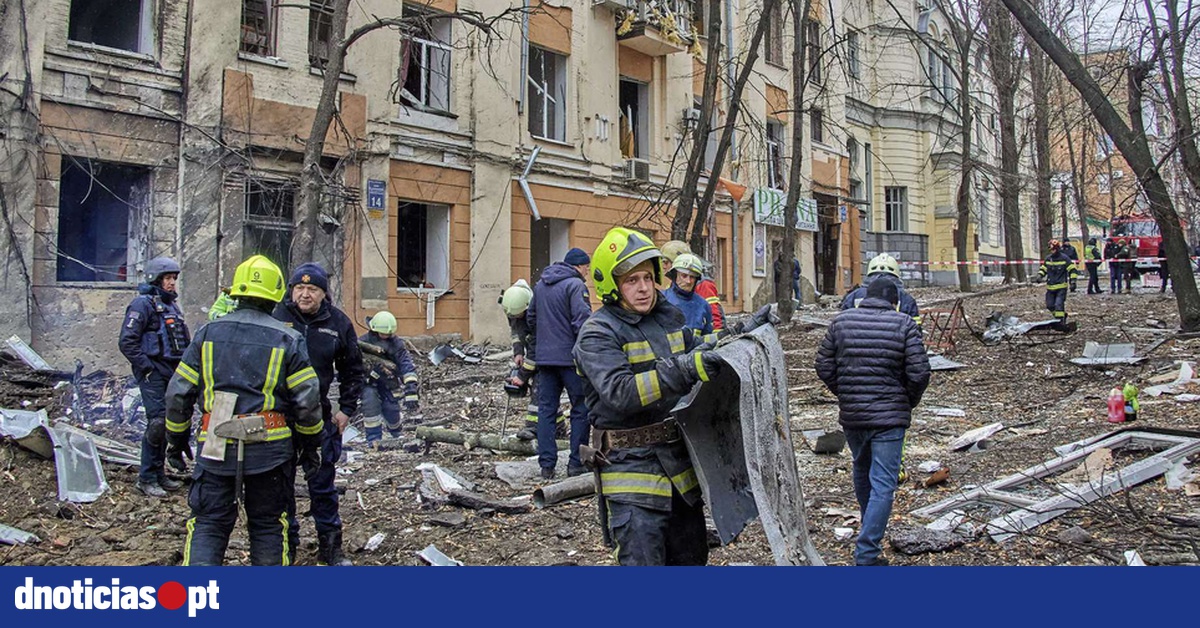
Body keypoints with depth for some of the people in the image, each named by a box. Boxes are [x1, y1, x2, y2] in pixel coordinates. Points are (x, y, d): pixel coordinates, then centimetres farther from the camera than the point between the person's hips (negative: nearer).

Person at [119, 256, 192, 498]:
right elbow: (127, 341, -14)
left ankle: (159, 473, 21)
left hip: (172, 373, 8)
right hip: (153, 374, -8)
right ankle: (146, 478, -2)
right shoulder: (143, 303, -8)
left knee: (170, 422, 11)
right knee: (158, 422, -11)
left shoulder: (171, 305, 18)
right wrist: (146, 367, -16)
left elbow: (183, 340, 26)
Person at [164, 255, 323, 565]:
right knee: (268, 525, 14)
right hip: (270, 448, -1)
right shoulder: (287, 340, -3)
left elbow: (178, 392, 5)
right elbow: (308, 399, -5)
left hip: (216, 447, 1)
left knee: (208, 524, 10)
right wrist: (310, 441, 10)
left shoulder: (208, 333, 3)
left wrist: (177, 436, 19)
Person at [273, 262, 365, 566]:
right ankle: (285, 544, 23)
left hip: (319, 418, 1)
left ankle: (331, 547, 20)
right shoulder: (275, 317, -6)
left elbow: (353, 370, 11)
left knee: (323, 484, 9)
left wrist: (346, 409, 6)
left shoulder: (338, 322, 1)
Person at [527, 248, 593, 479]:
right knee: (581, 409, 4)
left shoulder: (540, 284, 14)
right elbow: (582, 321, -19)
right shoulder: (575, 285, -10)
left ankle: (546, 464, 7)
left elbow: (531, 318, 23)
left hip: (544, 356, 7)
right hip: (570, 357, -6)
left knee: (546, 409, 8)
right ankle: (576, 462, 4)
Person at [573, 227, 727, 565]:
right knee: (643, 559, -5)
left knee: (691, 556, 18)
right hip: (632, 467, -7)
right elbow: (620, 393, -27)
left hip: (679, 461, 7)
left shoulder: (669, 316, 8)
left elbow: (701, 352, 24)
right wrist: (682, 370, -35)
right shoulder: (598, 334, -13)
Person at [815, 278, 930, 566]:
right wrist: (909, 402, 8)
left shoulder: (841, 320, 3)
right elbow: (919, 373, -9)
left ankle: (871, 532, 44)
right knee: (883, 485, -1)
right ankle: (867, 552, -5)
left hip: (850, 414, 4)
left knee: (862, 472, 25)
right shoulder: (904, 324, -6)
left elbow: (824, 366, 3)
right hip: (889, 416, -4)